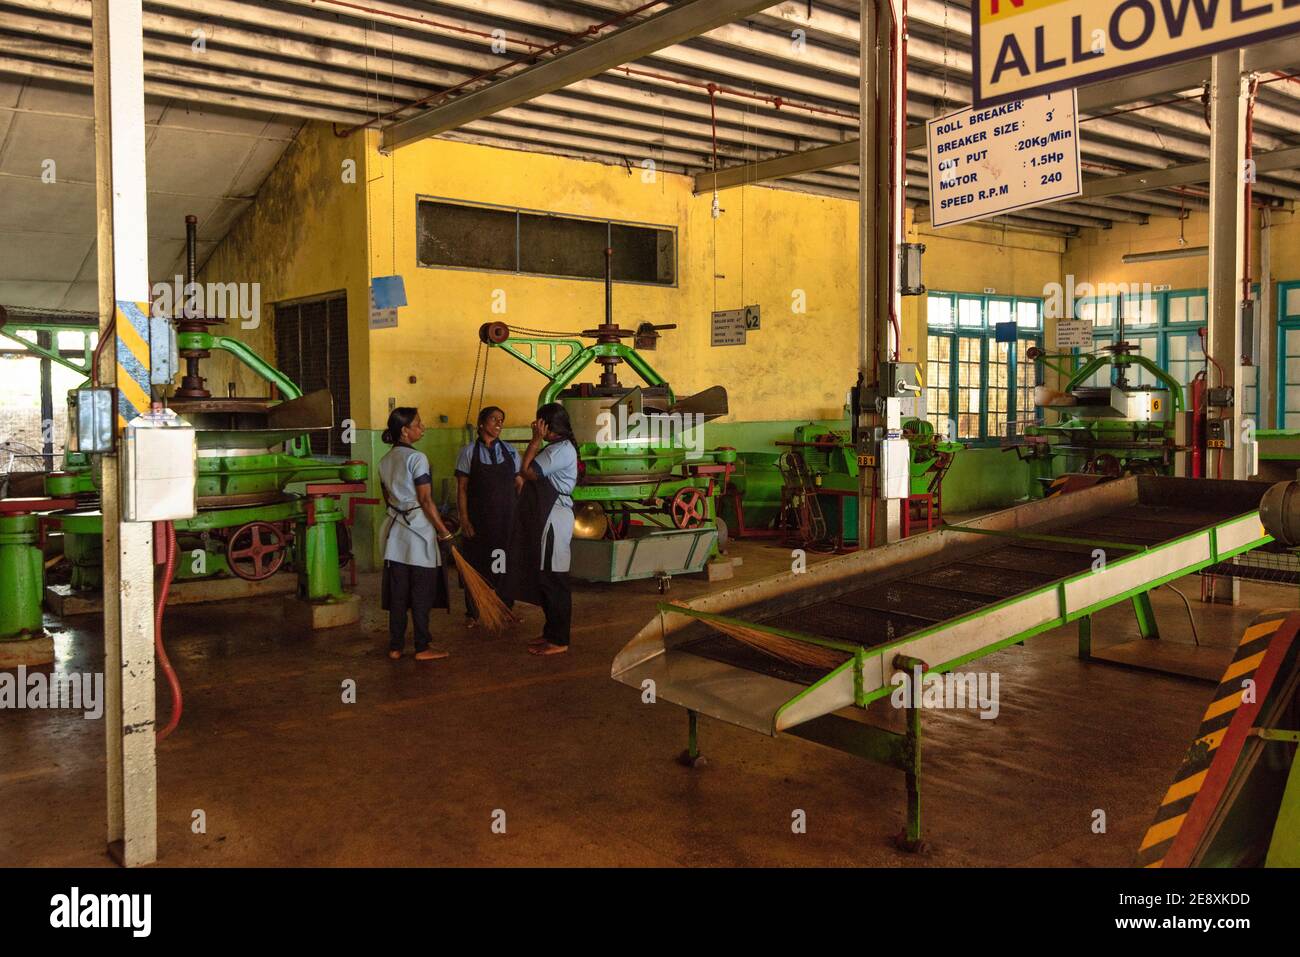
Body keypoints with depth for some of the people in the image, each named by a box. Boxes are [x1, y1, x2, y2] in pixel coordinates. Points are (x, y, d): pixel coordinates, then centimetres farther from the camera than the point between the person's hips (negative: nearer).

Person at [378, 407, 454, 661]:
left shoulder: (385, 461, 9)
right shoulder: (417, 458, -14)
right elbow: (426, 501, -16)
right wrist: (444, 532, -11)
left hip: (395, 530, 7)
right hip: (418, 529, -7)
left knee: (397, 592, 10)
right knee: (421, 592, 2)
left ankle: (395, 646, 15)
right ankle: (422, 648, 8)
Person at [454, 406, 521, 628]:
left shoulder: (509, 450, 6)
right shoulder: (469, 451, -2)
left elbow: (520, 484, 7)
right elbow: (462, 488, -4)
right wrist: (464, 519, -10)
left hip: (506, 517, 2)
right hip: (478, 518, -2)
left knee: (504, 564, 7)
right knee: (476, 563, 5)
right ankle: (472, 612, 18)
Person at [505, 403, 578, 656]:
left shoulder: (562, 450, -16)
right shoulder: (555, 448, 17)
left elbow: (526, 471, -19)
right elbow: (528, 470, 13)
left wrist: (536, 440, -13)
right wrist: (537, 442, 12)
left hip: (554, 520, -11)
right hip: (544, 519, 11)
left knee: (553, 579, -5)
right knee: (544, 578, 15)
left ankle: (559, 641, 2)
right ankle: (551, 632, 25)